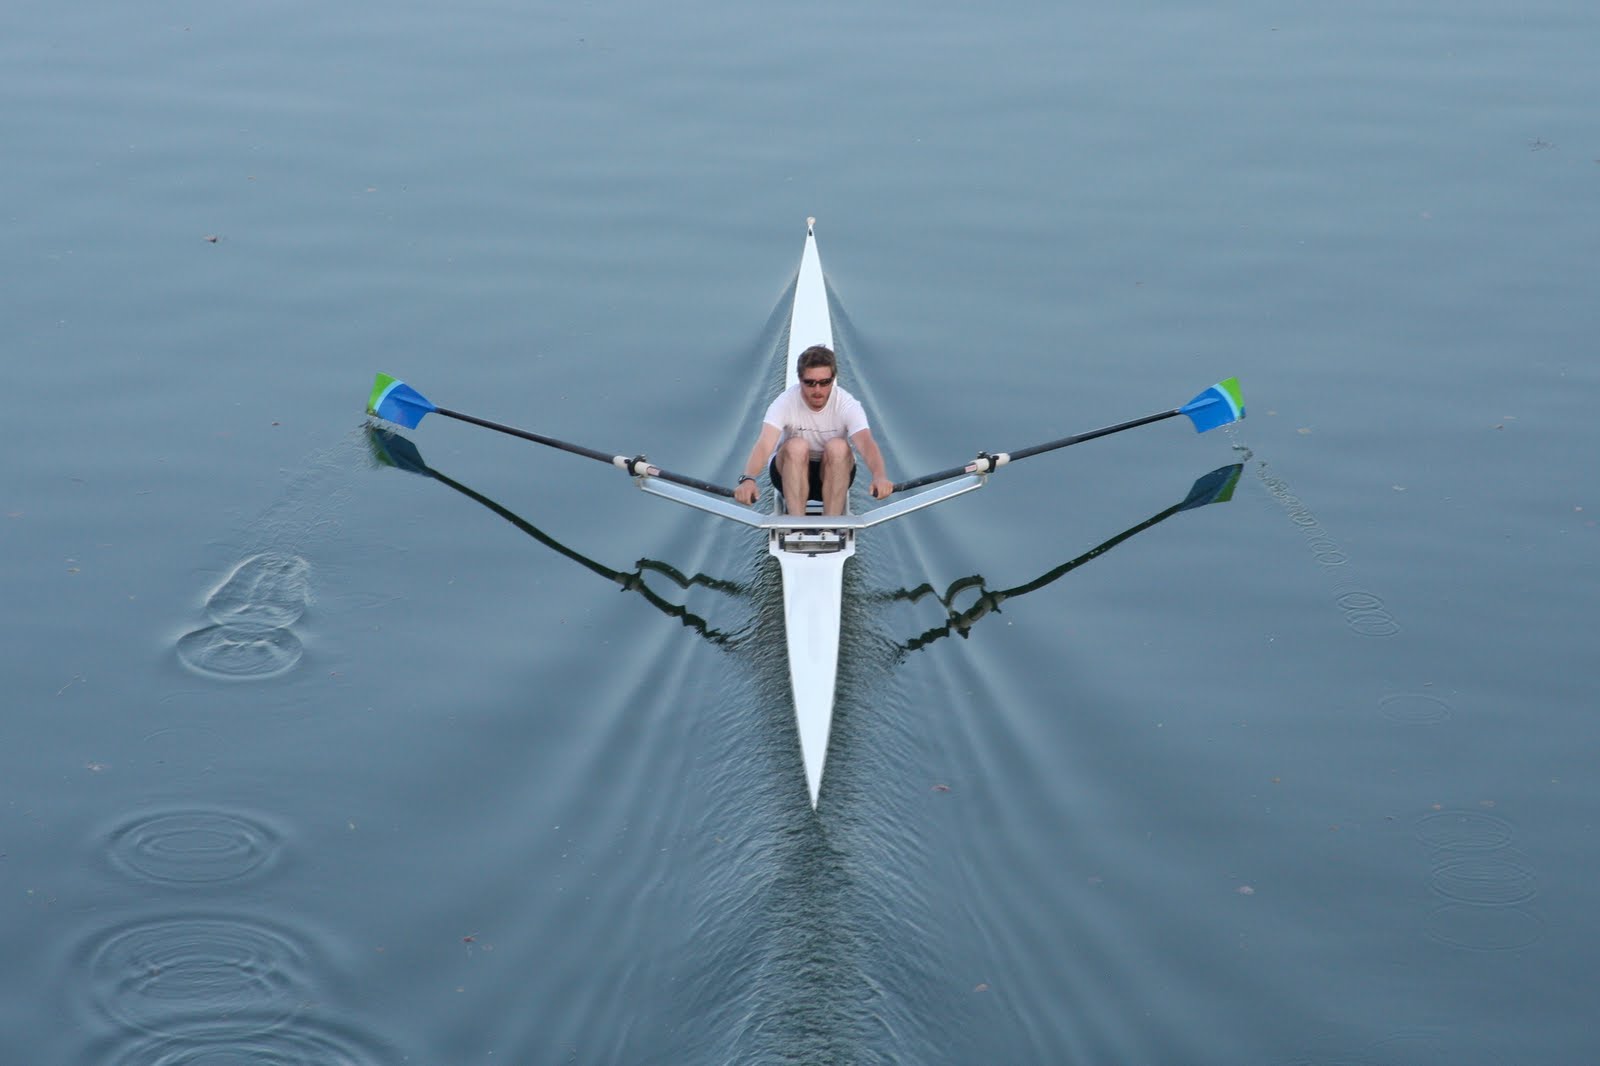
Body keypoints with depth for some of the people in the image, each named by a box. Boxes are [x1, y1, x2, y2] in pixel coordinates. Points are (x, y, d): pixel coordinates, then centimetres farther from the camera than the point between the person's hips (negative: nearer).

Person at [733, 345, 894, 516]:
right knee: (797, 446, -32)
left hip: (834, 475, 1)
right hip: (790, 473, -1)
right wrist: (747, 479, -56)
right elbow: (764, 444, -35)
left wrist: (880, 476, -58)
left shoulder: (847, 404, -19)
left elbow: (866, 442, -36)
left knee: (837, 446, -31)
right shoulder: (785, 402, -21)